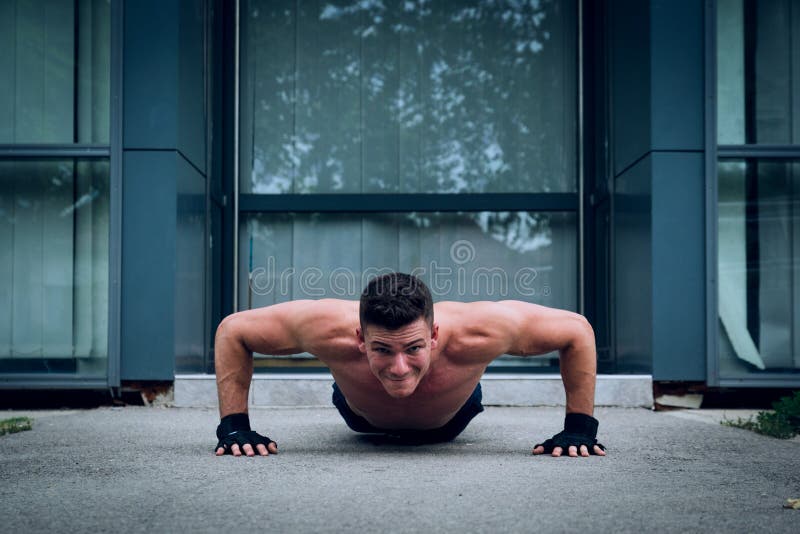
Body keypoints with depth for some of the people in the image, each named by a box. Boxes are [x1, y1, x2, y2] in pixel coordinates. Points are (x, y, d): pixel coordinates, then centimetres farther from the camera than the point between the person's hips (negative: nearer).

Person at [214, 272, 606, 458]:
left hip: (448, 423, 1)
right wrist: (233, 426, -34)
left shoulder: (475, 331, -49)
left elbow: (577, 330, -32)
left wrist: (580, 427, -33)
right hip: (365, 420, 0)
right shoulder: (330, 329, -48)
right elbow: (232, 330, -31)